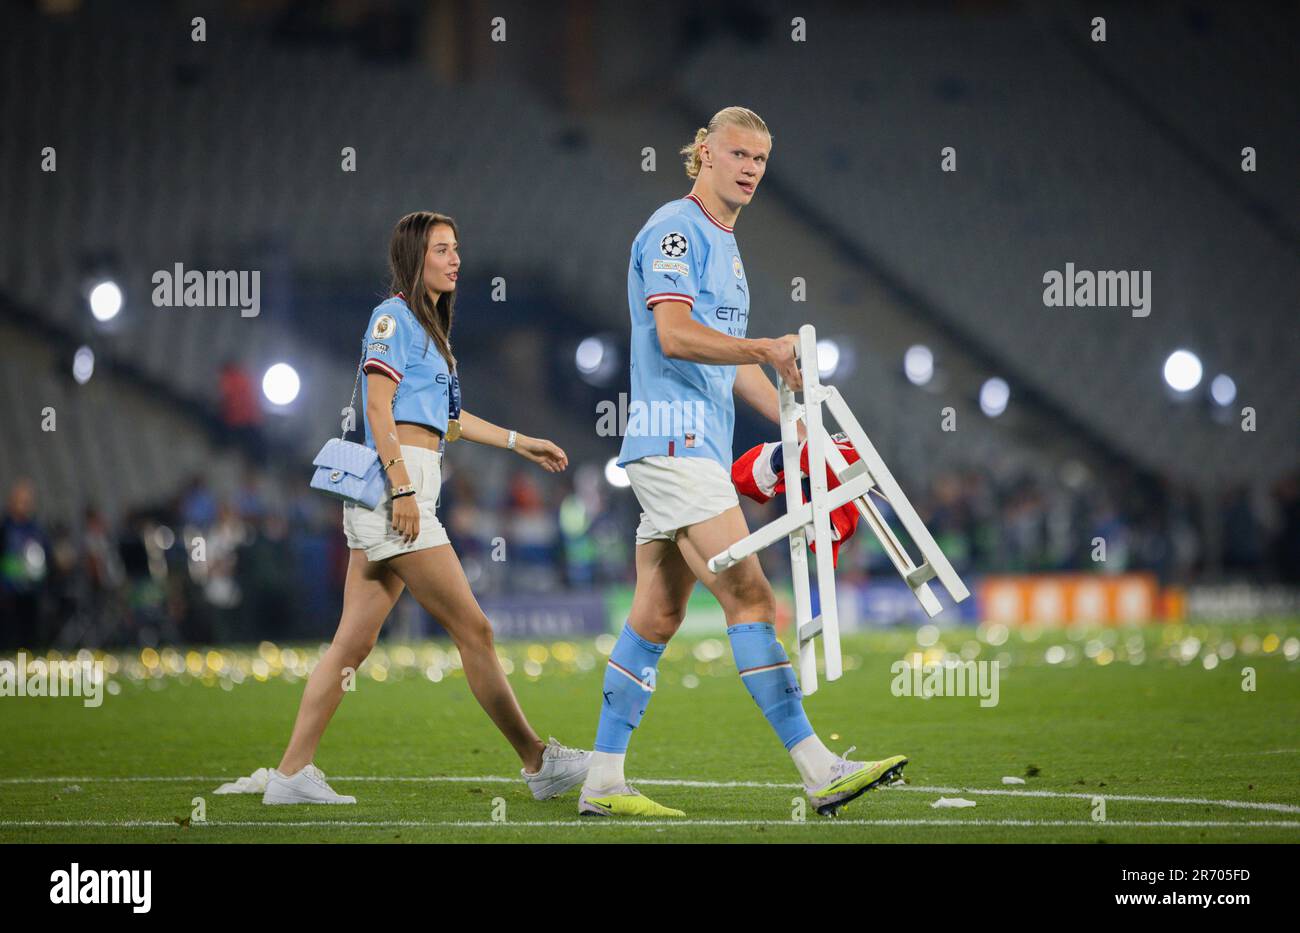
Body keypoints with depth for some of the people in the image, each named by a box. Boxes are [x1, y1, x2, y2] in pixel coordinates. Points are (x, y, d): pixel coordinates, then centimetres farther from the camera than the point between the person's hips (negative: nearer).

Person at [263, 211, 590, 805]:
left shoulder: (427, 326, 24)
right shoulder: (393, 316, -5)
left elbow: (444, 418, 33)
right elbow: (379, 406, -14)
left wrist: (519, 443, 35)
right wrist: (402, 485, -21)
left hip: (391, 498, 10)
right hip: (393, 483, -10)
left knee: (353, 642, 5)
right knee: (473, 629, -6)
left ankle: (291, 775, 2)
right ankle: (538, 764, -1)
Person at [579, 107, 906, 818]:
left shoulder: (723, 244, 22)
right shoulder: (674, 231, -8)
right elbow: (675, 335, -20)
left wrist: (792, 420, 21)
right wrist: (767, 350, -29)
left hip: (697, 447, 10)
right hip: (674, 437, -10)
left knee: (656, 616, 7)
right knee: (749, 597, -13)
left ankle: (603, 783, 7)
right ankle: (818, 770, -16)